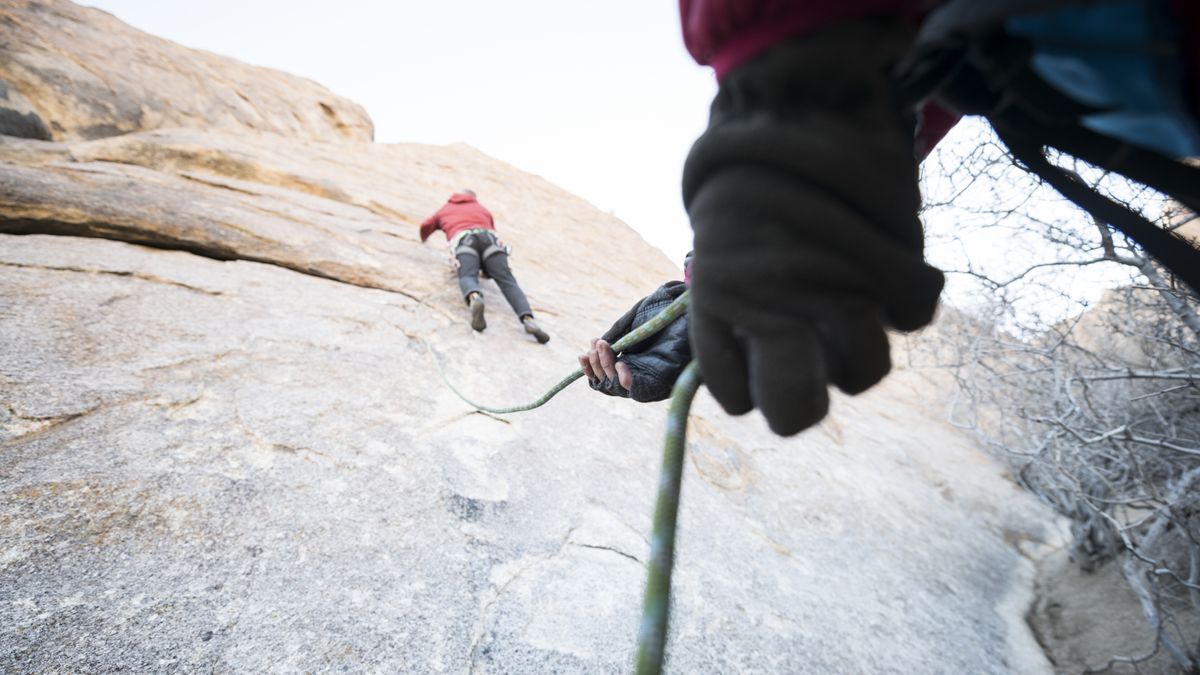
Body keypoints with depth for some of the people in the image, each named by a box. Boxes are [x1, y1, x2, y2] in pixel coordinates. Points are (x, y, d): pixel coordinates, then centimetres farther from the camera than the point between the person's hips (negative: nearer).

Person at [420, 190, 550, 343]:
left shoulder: (445, 209, 40)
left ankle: (474, 298, -62)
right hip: (489, 238, 1)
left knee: (467, 277, -23)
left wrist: (423, 239, 76)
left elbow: (426, 226, 53)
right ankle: (528, 319, -40)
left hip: (464, 240, 0)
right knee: (507, 281, -15)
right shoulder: (483, 209, 41)